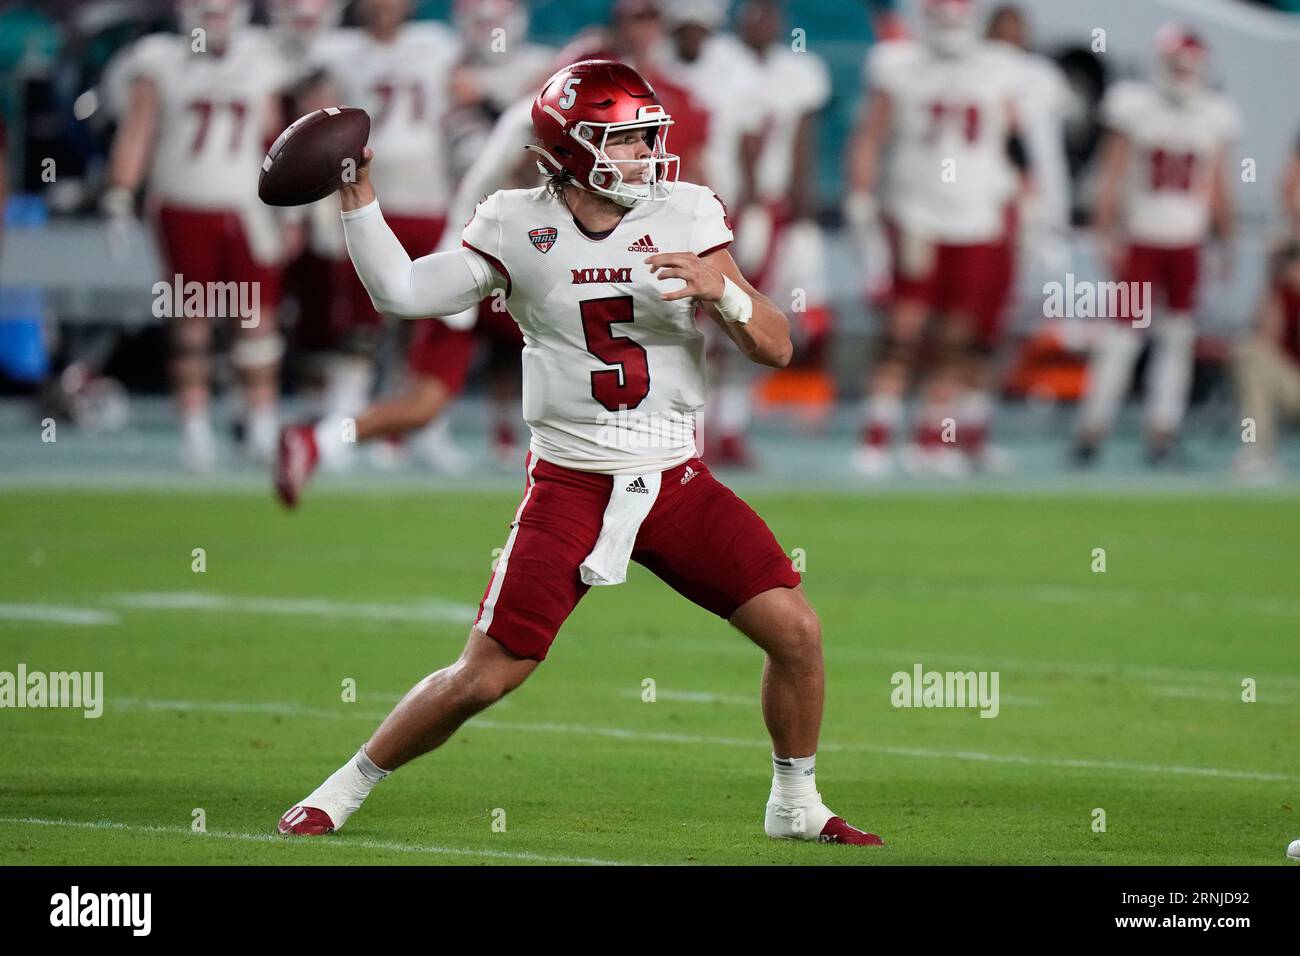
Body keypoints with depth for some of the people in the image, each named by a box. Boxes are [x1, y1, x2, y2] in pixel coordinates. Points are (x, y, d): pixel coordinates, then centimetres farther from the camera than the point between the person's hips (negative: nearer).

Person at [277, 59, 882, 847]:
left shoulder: (686, 215, -2)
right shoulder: (518, 228, -3)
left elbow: (776, 347, -4)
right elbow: (401, 292, -5)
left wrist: (719, 289, -23)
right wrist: (358, 193, -10)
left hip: (677, 483, 2)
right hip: (570, 484, -2)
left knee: (797, 631, -8)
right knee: (485, 676, -6)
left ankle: (795, 804, 15)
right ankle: (346, 788, 14)